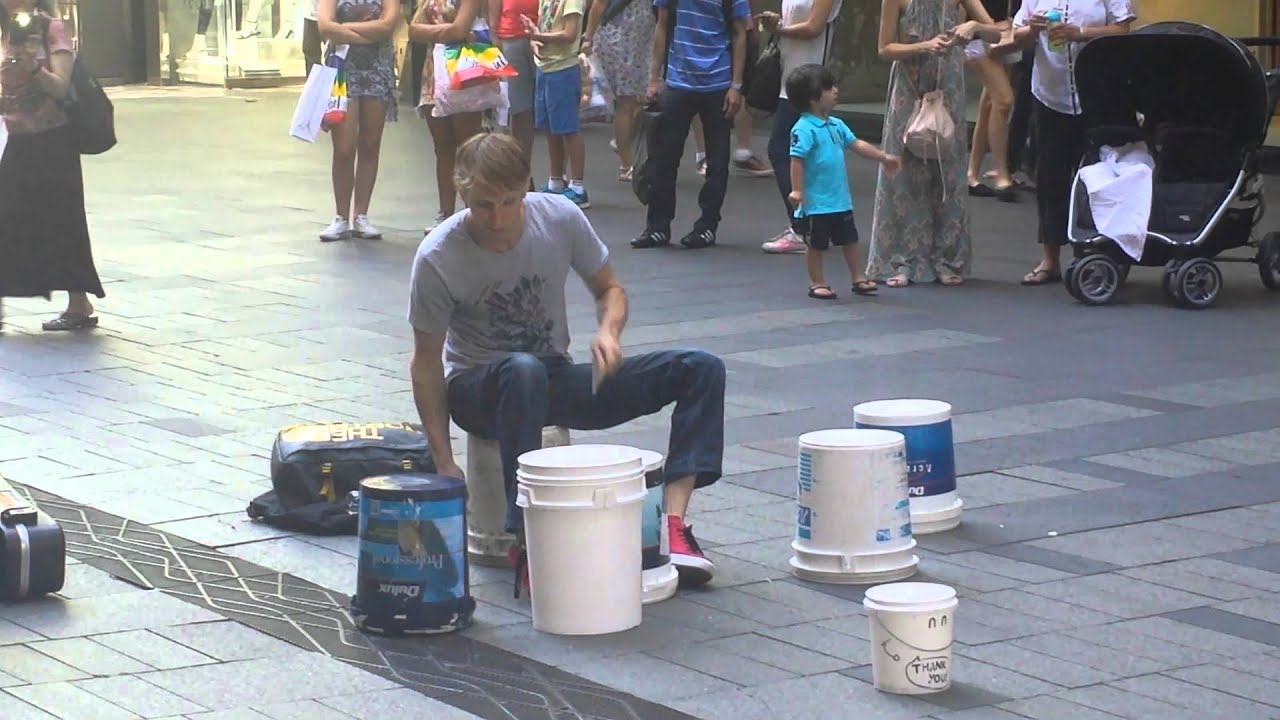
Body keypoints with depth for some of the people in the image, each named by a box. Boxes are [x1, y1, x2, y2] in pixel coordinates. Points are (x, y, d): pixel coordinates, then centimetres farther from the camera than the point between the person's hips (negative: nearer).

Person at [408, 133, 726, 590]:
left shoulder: (560, 218, -12)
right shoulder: (438, 259, -19)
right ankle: (527, 537, -39)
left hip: (555, 380, 4)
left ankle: (673, 523, -24)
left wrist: (608, 333, -19)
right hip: (476, 390, -4)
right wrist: (444, 464, -16)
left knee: (702, 370, -11)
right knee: (524, 370, -42)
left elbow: (609, 288, 5)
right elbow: (426, 364, -11)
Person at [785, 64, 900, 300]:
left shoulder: (835, 125, 8)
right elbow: (797, 160, -22)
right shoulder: (804, 129, -18)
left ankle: (858, 278, 25)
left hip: (841, 199, 8)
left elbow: (857, 144, 16)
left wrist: (883, 157, 15)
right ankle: (817, 283, 16)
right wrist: (797, 190, -25)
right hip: (816, 202, -8)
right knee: (816, 244, 5)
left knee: (849, 239, 15)